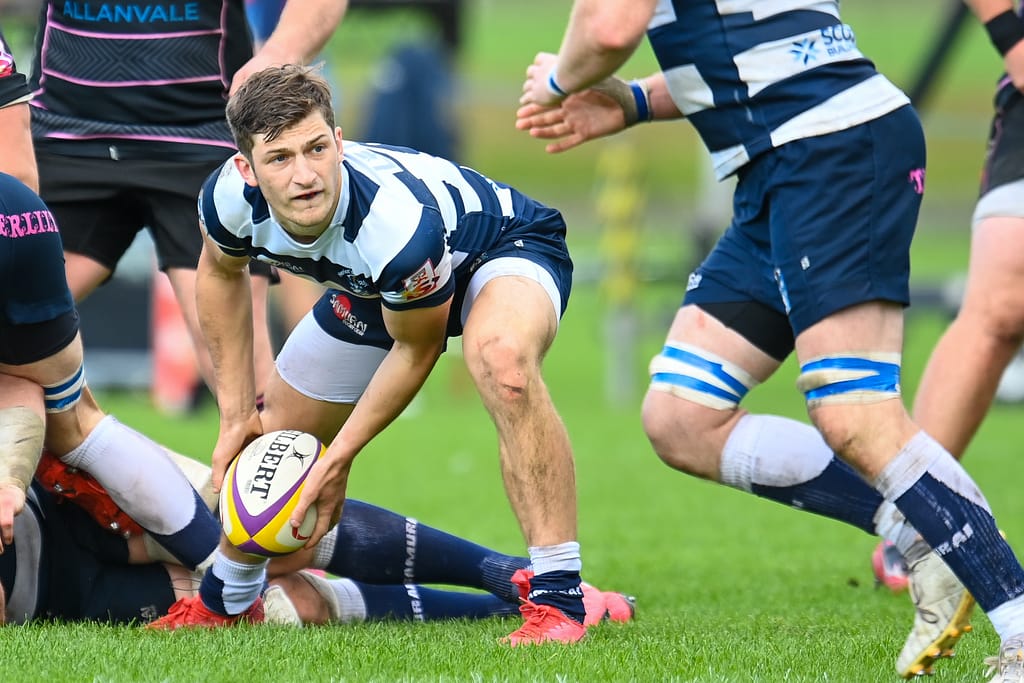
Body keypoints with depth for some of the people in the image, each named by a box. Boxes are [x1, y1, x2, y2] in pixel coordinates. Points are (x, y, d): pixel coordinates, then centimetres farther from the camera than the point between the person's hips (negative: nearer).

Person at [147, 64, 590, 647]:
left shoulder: (402, 221, -43)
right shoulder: (233, 196, -28)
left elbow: (416, 349, -23)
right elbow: (220, 273, 0)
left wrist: (340, 458, -16)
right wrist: (237, 415, 0)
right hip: (371, 286, 7)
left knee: (500, 357, -41)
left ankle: (558, 597, -35)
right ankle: (224, 601, 46)